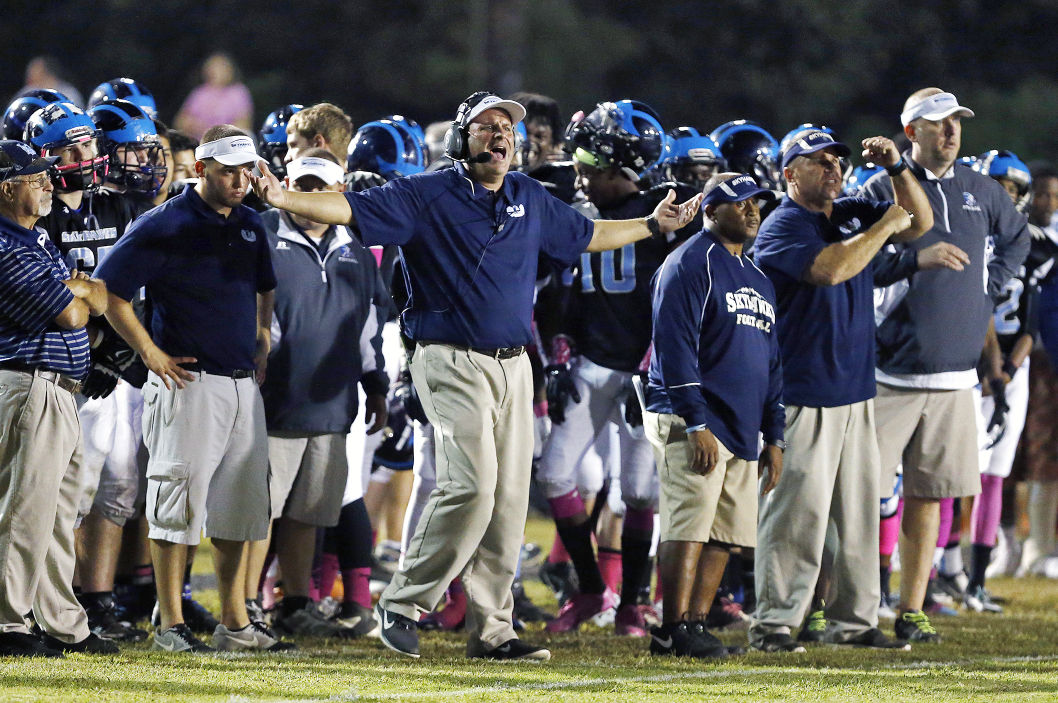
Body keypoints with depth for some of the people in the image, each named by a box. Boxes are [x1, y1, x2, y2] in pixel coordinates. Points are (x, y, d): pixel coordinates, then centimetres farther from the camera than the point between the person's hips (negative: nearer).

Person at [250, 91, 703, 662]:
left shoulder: (529, 199, 15)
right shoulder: (428, 196, -3)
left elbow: (585, 235, 32)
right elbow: (352, 208, -12)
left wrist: (653, 225, 35)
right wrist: (284, 200, -26)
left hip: (514, 365, 6)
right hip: (453, 362, -6)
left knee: (509, 501, 3)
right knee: (471, 486, -19)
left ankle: (491, 630, 8)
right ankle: (404, 605, -6)